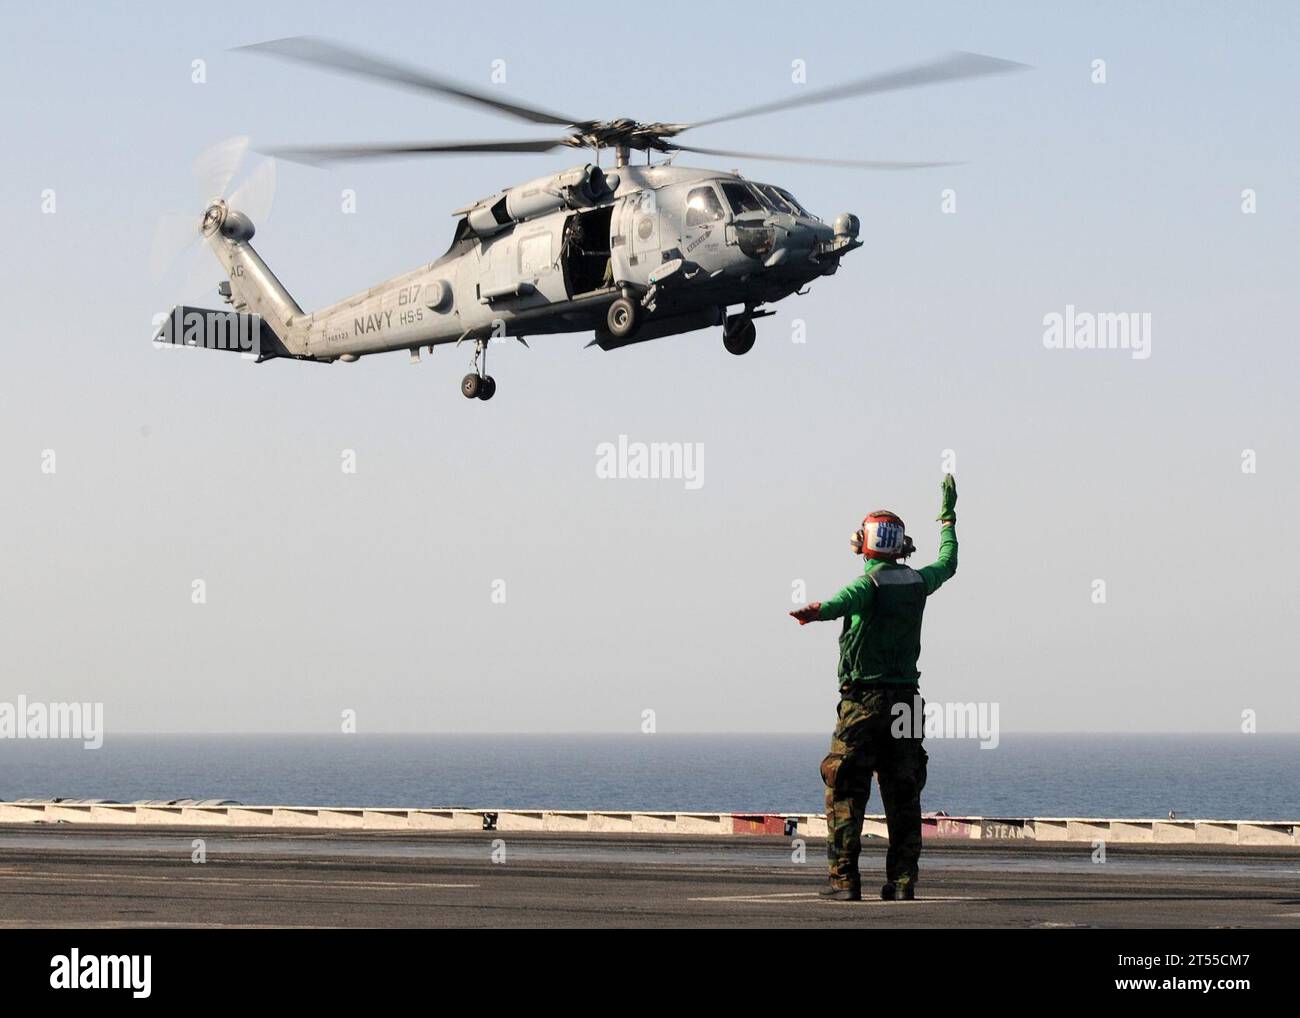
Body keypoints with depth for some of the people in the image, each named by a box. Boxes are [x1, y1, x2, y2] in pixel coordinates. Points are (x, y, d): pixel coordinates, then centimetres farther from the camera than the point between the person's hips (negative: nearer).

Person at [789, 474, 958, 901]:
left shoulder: (870, 584, -11)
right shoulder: (918, 581, 7)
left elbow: (844, 600, -36)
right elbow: (947, 564, 31)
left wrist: (818, 610, -57)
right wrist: (948, 515, 43)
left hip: (863, 698, -5)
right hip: (907, 701, 5)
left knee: (846, 790, -2)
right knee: (903, 794, 7)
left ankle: (845, 879, -8)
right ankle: (902, 880, 3)